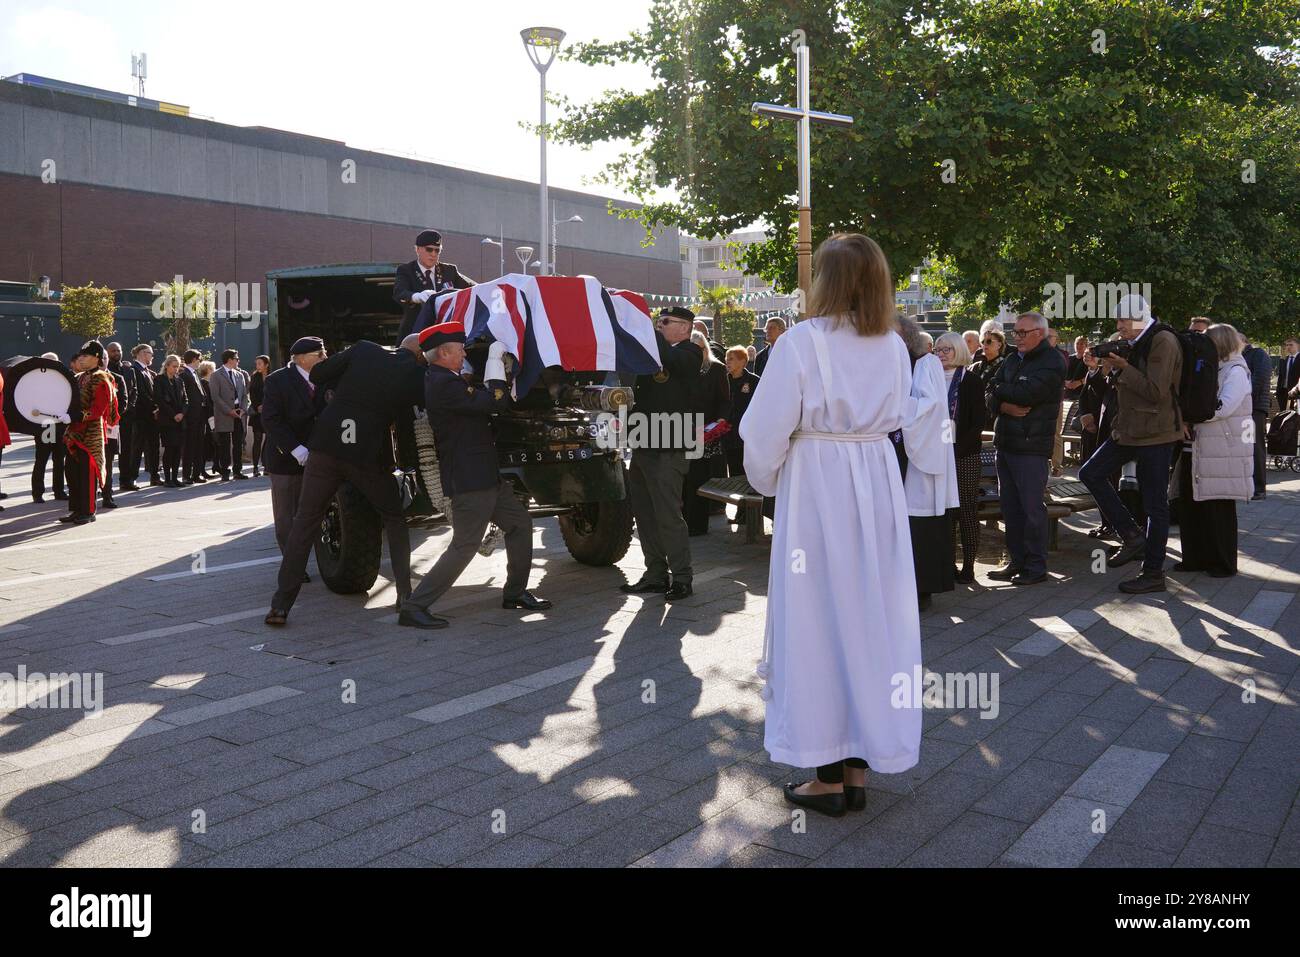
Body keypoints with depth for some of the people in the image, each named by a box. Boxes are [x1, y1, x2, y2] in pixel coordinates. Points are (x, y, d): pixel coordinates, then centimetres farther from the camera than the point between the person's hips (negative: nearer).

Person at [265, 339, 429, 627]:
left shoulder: (363, 350, 5)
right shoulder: (416, 374, -1)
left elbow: (317, 374, 6)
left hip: (326, 444, 2)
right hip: (369, 453, -2)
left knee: (305, 522, 10)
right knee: (395, 520, 15)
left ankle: (281, 604, 6)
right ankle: (406, 601, 7)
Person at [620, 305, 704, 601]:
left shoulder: (689, 352, -5)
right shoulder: (653, 351, 19)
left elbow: (669, 358, -25)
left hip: (666, 451, -8)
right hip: (642, 447, 8)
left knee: (668, 517, -5)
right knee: (644, 516, 13)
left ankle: (682, 580, 5)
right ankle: (656, 576, 22)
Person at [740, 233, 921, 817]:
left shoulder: (804, 340, -11)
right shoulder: (894, 346, 5)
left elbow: (766, 429, -10)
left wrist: (766, 480, 8)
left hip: (816, 487, -5)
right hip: (879, 485, 5)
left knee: (819, 620, 3)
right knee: (872, 616, 11)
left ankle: (829, 778, 10)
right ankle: (859, 769, 20)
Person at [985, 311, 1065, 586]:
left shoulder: (1052, 362, -7)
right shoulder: (1013, 359, 15)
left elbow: (1026, 393, -21)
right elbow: (989, 396, 8)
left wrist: (999, 390, -5)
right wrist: (1004, 406, -12)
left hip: (1032, 445, -7)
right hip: (1006, 443, 7)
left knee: (1031, 507, -4)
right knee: (1010, 506, 11)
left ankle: (1036, 566, 5)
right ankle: (1017, 561, 20)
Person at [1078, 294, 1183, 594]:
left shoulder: (1163, 341, -15)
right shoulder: (1140, 342, 15)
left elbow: (1156, 391, -21)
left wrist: (1123, 368, -14)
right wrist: (1115, 369, 4)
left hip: (1155, 433, -10)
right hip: (1129, 428, 10)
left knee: (1155, 504, -2)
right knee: (1091, 473, 6)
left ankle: (1154, 573, 7)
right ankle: (1131, 534, 10)